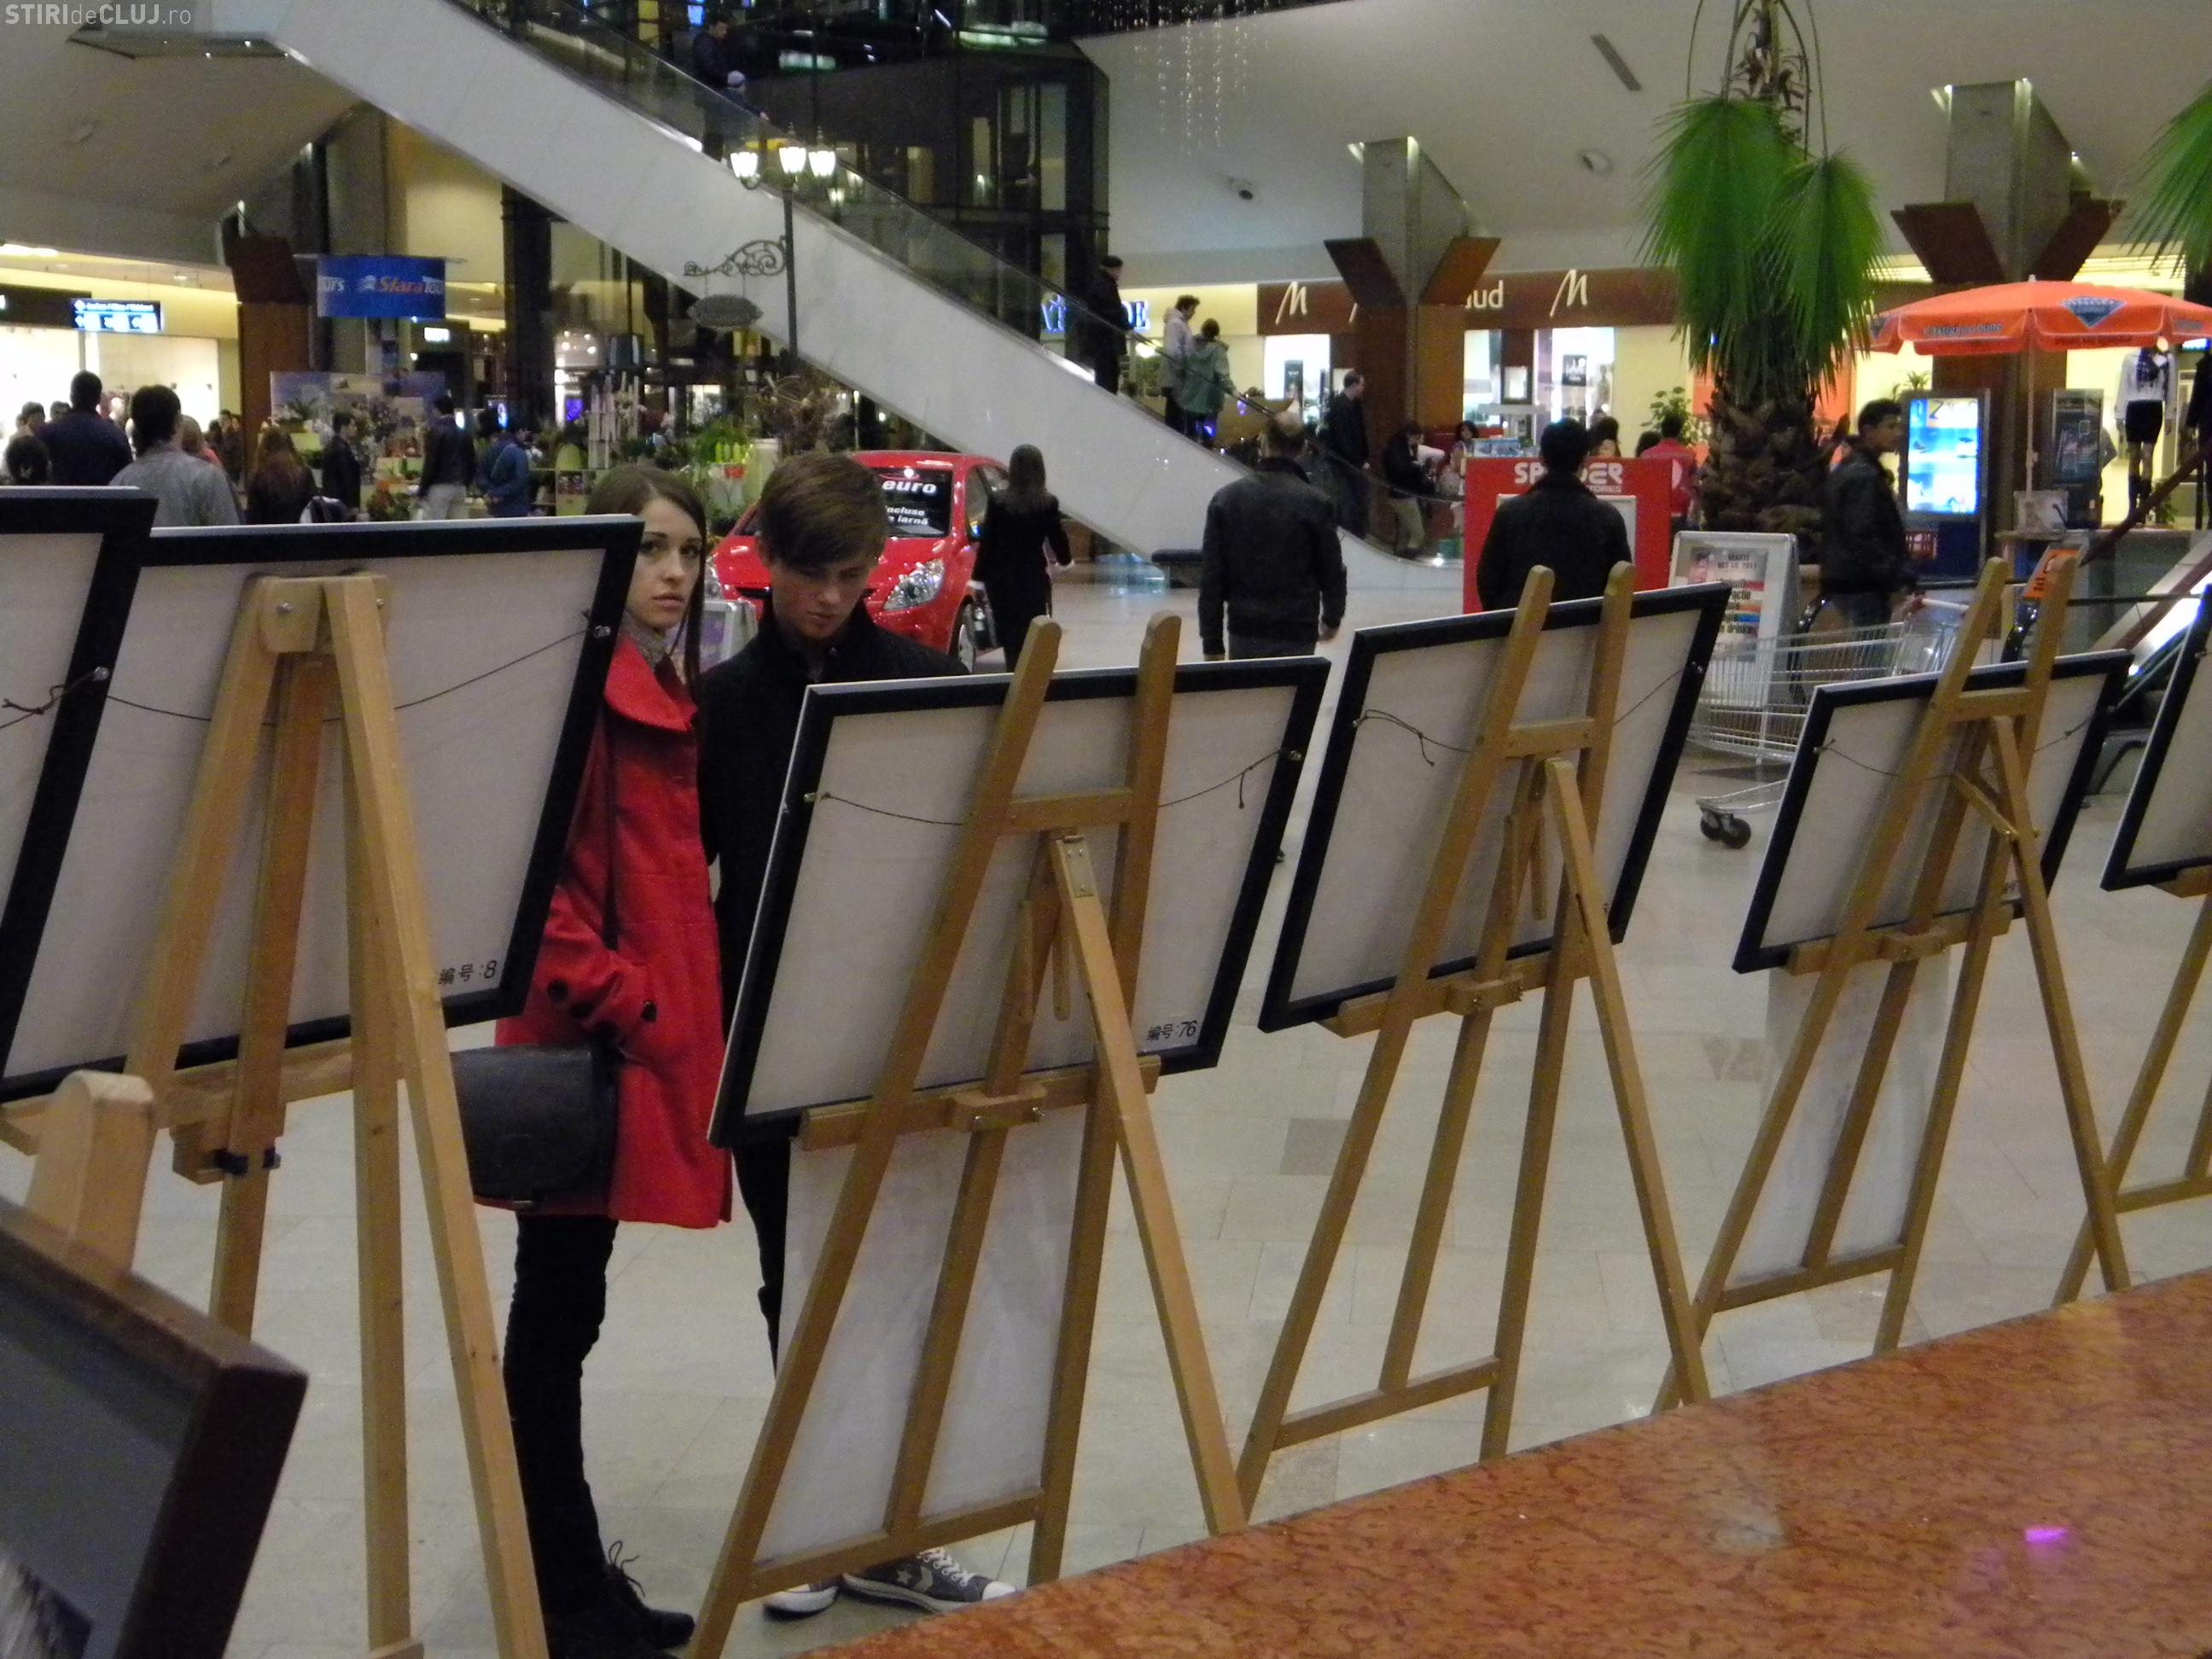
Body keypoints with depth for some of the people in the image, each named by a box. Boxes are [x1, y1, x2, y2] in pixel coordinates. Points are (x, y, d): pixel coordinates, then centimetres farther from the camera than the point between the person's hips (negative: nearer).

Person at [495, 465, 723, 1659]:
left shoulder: (676, 694, 15)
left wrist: (684, 1003, 10)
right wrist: (623, 1005, -18)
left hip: (656, 1031, 9)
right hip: (581, 1039, -9)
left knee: (565, 1306, 16)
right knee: (558, 1306, 1)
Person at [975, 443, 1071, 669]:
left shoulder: (998, 503, -6)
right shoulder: (1048, 504, -6)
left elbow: (987, 542, -5)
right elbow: (1057, 538, 2)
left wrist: (980, 575, 3)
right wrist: (1066, 559, 23)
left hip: (1003, 579, 0)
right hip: (1034, 579, 0)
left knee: (1012, 640, 5)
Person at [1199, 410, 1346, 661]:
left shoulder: (1227, 498, -2)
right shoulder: (1316, 503, -8)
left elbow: (1211, 575, -2)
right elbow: (1332, 570, 0)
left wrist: (1212, 643, 3)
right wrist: (1332, 617, 20)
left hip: (1244, 632, 2)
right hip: (1297, 634, -2)